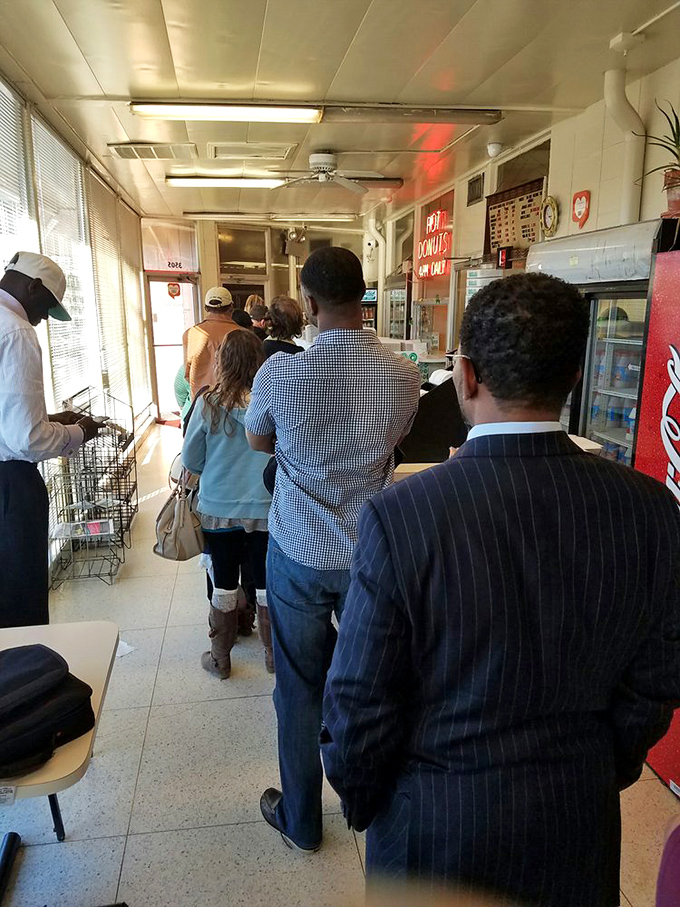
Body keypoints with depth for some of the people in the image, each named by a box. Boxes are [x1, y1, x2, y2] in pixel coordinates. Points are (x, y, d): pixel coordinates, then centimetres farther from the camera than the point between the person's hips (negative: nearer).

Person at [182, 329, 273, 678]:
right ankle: (272, 653, 31)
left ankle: (220, 658, 31)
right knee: (267, 583, 15)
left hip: (219, 510, 0)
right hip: (265, 509, 0)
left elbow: (190, 461, -3)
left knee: (223, 584, 15)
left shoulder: (208, 403, -12)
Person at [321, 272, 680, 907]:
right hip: (580, 828, 3)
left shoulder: (399, 516, -28)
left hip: (438, 829, -2)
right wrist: (599, 775, 14)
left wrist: (360, 801, 2)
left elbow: (360, 706, -18)